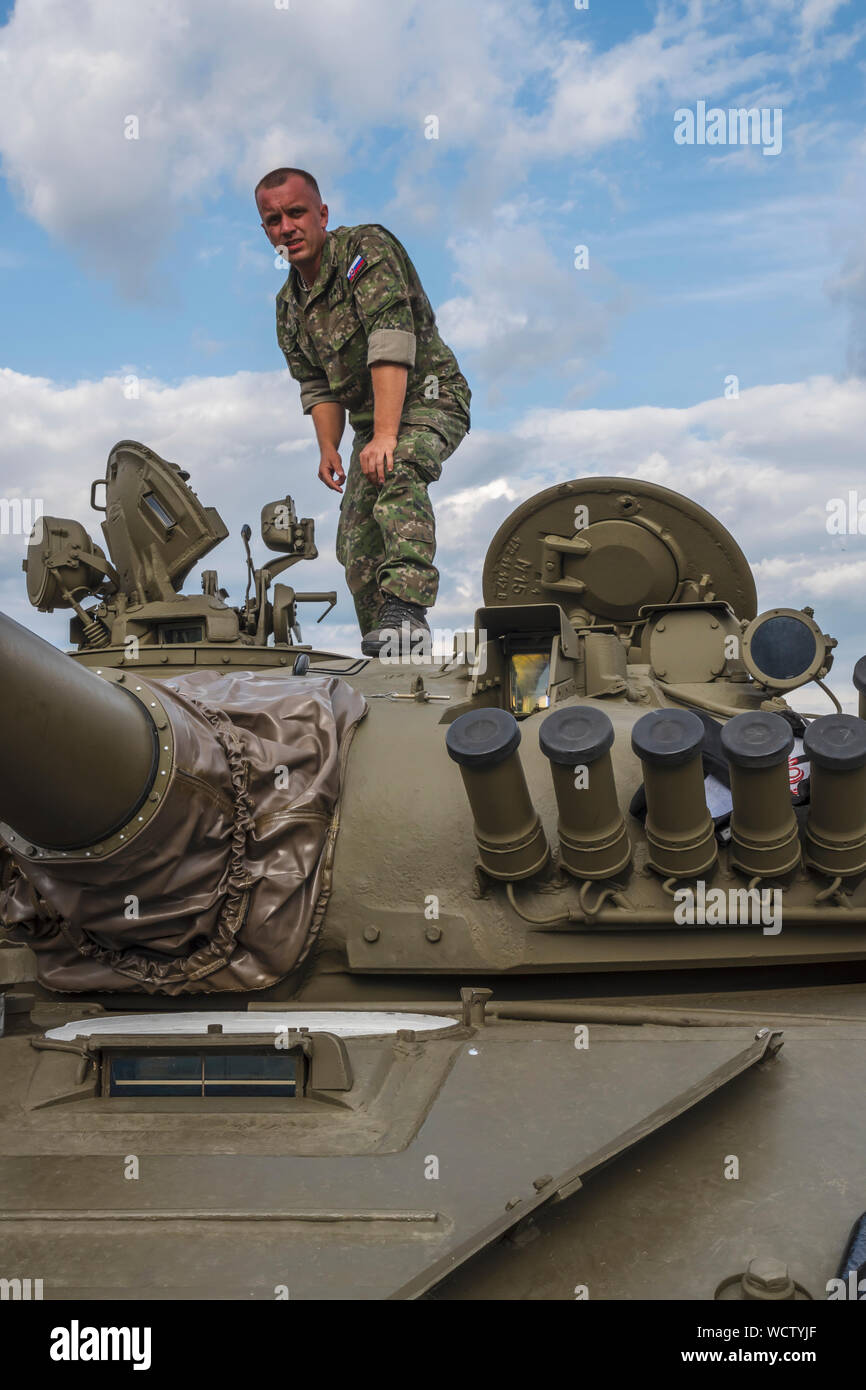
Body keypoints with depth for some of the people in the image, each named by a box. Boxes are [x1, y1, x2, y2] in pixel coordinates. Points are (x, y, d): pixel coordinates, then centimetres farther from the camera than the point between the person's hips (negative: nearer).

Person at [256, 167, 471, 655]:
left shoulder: (368, 248, -14)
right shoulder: (289, 306, 10)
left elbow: (391, 341, -27)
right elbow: (319, 387, 14)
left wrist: (385, 436, -35)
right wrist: (329, 449, -5)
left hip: (429, 399, -7)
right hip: (371, 422, 8)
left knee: (397, 471, -38)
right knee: (357, 545, 1)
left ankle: (407, 609, -49)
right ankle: (389, 660, 14)